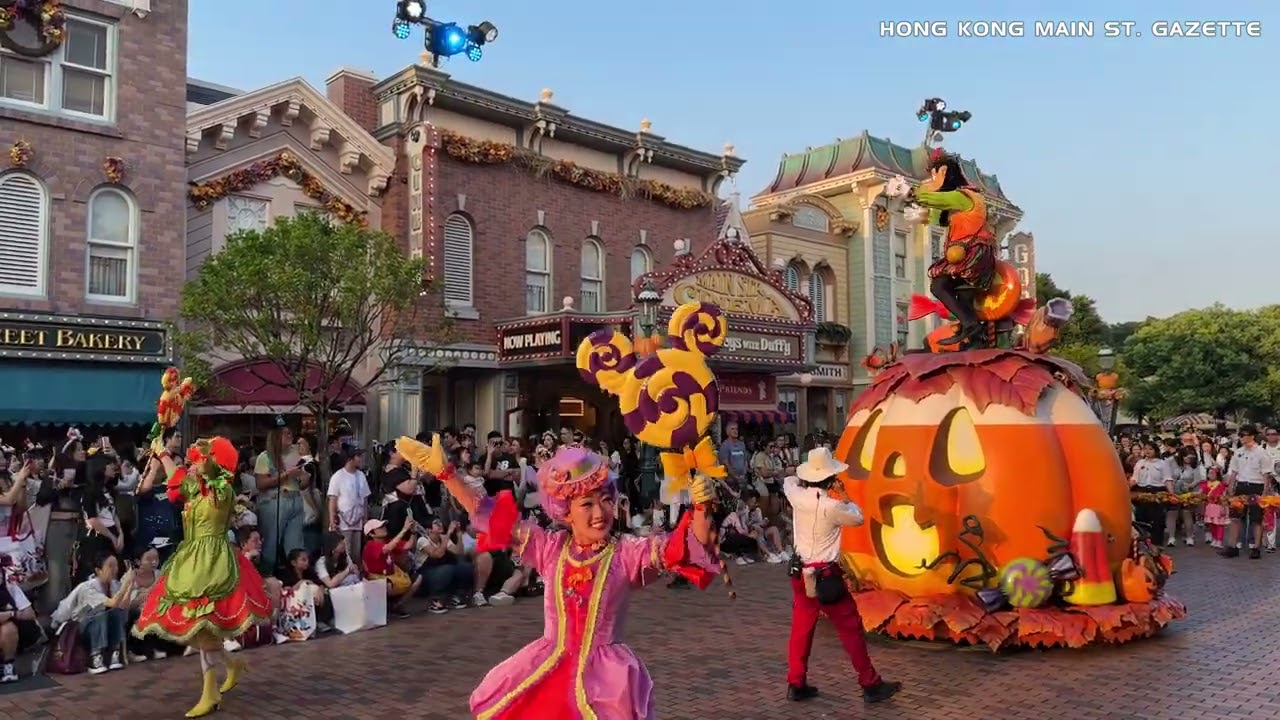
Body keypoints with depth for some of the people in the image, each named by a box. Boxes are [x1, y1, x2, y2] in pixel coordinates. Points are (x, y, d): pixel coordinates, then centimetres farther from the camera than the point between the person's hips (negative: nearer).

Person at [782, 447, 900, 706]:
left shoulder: (797, 497, -6)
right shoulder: (832, 507, -21)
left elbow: (788, 481, 19)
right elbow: (857, 518, 0)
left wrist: (806, 480, 17)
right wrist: (848, 499, 14)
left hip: (801, 573, 6)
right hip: (826, 576, -6)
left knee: (801, 629, 13)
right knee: (850, 628, 6)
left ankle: (796, 684, 18)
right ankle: (871, 685, 15)